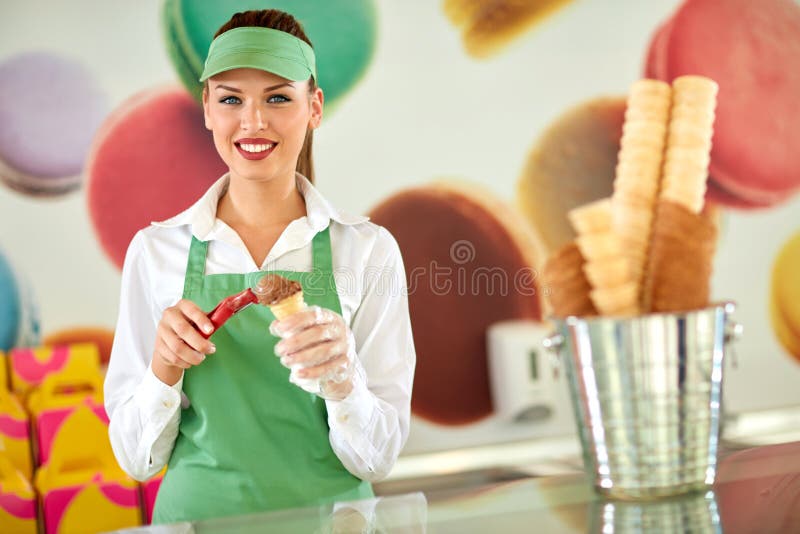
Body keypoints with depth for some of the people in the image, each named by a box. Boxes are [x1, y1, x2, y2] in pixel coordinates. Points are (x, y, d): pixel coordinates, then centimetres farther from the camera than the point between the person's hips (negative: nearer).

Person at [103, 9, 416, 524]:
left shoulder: (368, 250, -4)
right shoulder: (156, 250, 0)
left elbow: (377, 459, -4)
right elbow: (138, 458, 2)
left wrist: (340, 379, -21)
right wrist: (164, 370, -15)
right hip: (200, 514, 1)